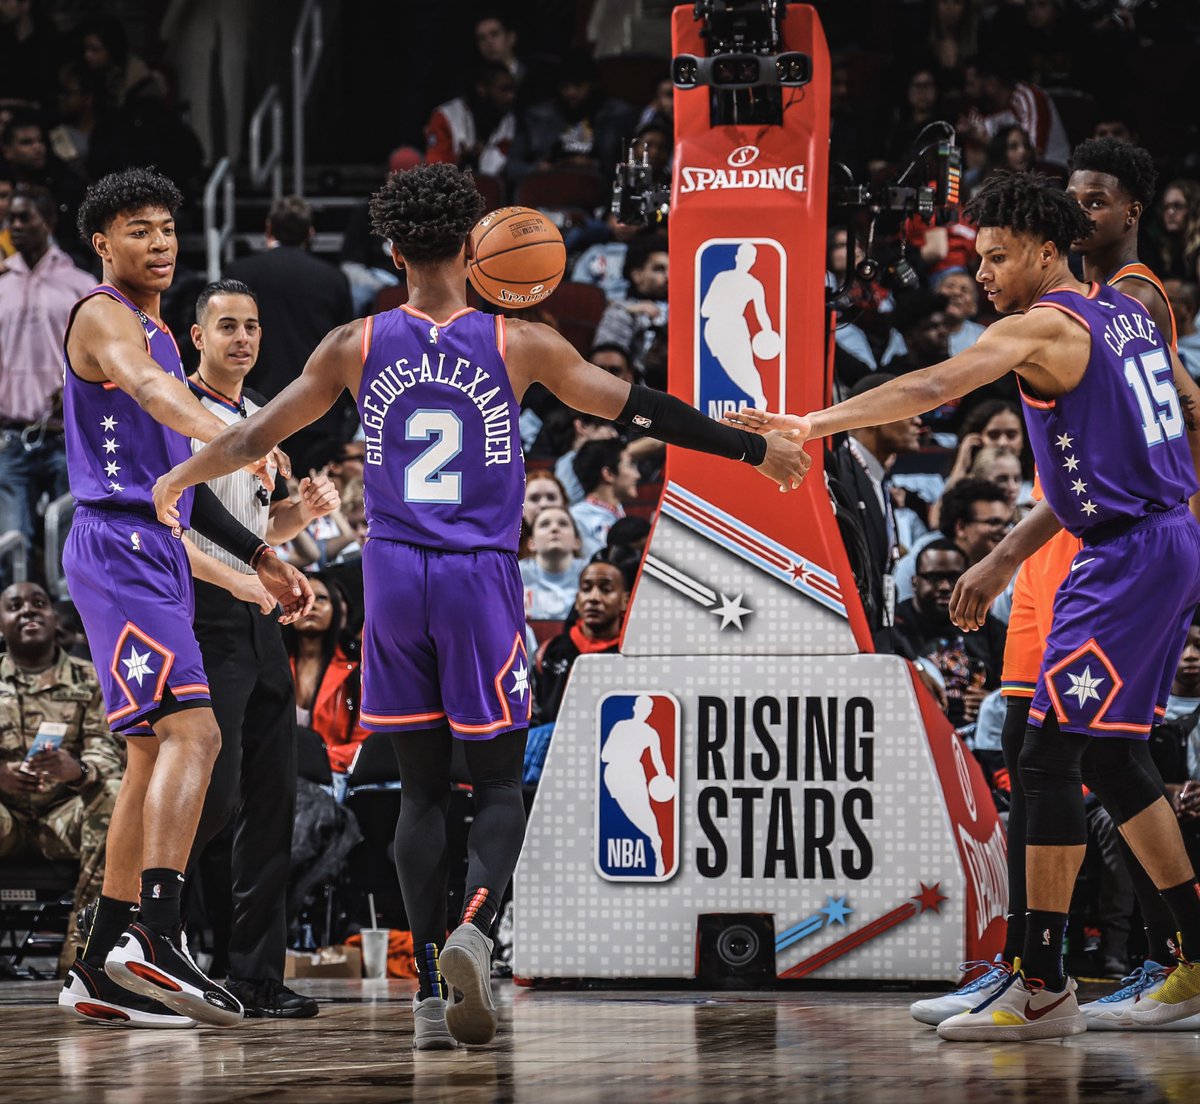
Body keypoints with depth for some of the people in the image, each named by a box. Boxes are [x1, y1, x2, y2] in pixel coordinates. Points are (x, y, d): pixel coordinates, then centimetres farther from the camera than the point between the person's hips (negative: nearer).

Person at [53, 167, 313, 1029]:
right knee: (192, 730, -23)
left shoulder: (155, 332, 24)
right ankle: (156, 936, -35)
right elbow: (146, 386, -31)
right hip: (117, 547, -10)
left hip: (157, 553, 10)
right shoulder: (104, 317, -7)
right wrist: (224, 437, -51)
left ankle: (101, 971, 11)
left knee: (155, 754, 9)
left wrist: (260, 559, 26)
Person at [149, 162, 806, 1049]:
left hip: (394, 578, 2)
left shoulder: (357, 346, 2)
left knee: (423, 791, 11)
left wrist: (183, 477, 30)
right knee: (500, 784, 8)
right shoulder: (519, 344, -2)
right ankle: (473, 928, -21)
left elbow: (259, 433, 11)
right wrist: (756, 451, 12)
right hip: (480, 579, -2)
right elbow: (642, 411, 2)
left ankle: (431, 993, 6)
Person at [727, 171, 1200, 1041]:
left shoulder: (1044, 327, -13)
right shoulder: (1126, 312, 14)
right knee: (1108, 759, 16)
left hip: (1128, 558, -10)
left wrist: (811, 424, -30)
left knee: (1049, 757, -9)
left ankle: (1043, 986, -10)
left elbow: (934, 388, -25)